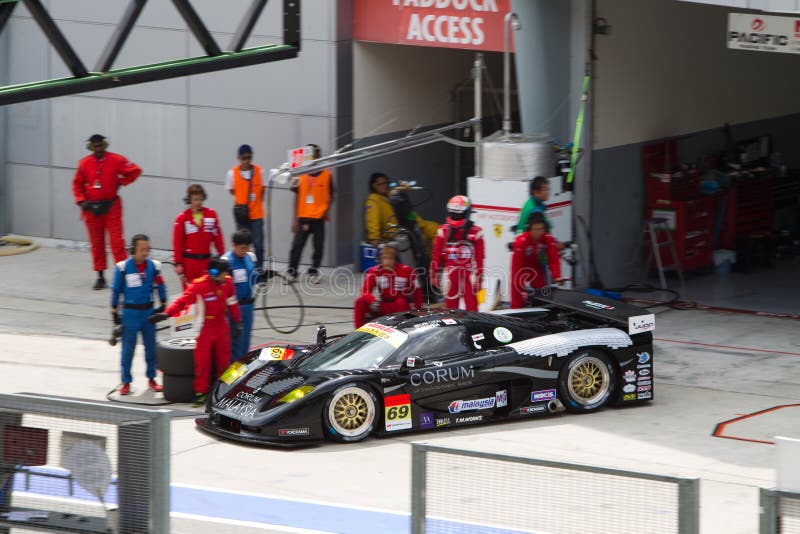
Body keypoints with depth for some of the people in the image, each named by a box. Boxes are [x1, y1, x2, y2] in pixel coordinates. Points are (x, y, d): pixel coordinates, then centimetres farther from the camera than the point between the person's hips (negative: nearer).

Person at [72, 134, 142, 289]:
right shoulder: (84, 163, 1)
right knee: (96, 242, 7)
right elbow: (77, 184, 11)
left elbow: (135, 171, 2)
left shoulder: (116, 160, -5)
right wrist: (81, 200, 0)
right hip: (91, 207, 2)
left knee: (116, 240, -7)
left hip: (111, 205, -2)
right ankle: (100, 276, 15)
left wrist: (120, 182, 0)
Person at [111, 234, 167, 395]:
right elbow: (116, 290, -3)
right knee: (128, 349, 2)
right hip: (130, 312, -3)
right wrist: (114, 312, 0)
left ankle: (151, 379, 22)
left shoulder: (153, 266, -4)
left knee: (151, 347, 10)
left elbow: (160, 286, 8)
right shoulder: (123, 267, -11)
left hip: (148, 311, 3)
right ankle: (126, 382, 10)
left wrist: (163, 305, 9)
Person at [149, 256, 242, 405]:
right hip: (205, 329, -5)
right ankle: (201, 392, 3)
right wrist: (166, 314, -31)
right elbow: (183, 301, -20)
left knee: (224, 359, 10)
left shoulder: (227, 283, -2)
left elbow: (232, 303, 11)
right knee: (202, 361, -6)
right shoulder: (199, 285, -18)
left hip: (222, 327, 5)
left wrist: (237, 323, 13)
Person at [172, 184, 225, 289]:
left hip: (206, 259, 2)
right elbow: (177, 242, -5)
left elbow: (217, 237, 7)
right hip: (189, 260, -2)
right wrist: (178, 263, -7)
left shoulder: (211, 214, 1)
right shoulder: (182, 218, -6)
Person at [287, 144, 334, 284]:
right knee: (297, 246, -3)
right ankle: (292, 272, 3)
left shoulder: (326, 175, 1)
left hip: (319, 217, 0)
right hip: (303, 218, 0)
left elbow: (331, 194, 12)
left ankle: (314, 273, 14)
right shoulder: (301, 175, 3)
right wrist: (295, 219, 4)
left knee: (318, 246, 3)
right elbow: (297, 198, 7)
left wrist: (327, 210, -4)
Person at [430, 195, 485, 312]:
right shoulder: (444, 231, 7)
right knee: (450, 306, 5)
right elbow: (436, 255, 9)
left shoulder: (475, 232, 1)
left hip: (469, 273, -2)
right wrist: (434, 274, 7)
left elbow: (480, 258, 1)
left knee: (471, 306, -2)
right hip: (450, 273, 2)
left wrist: (479, 276, -1)